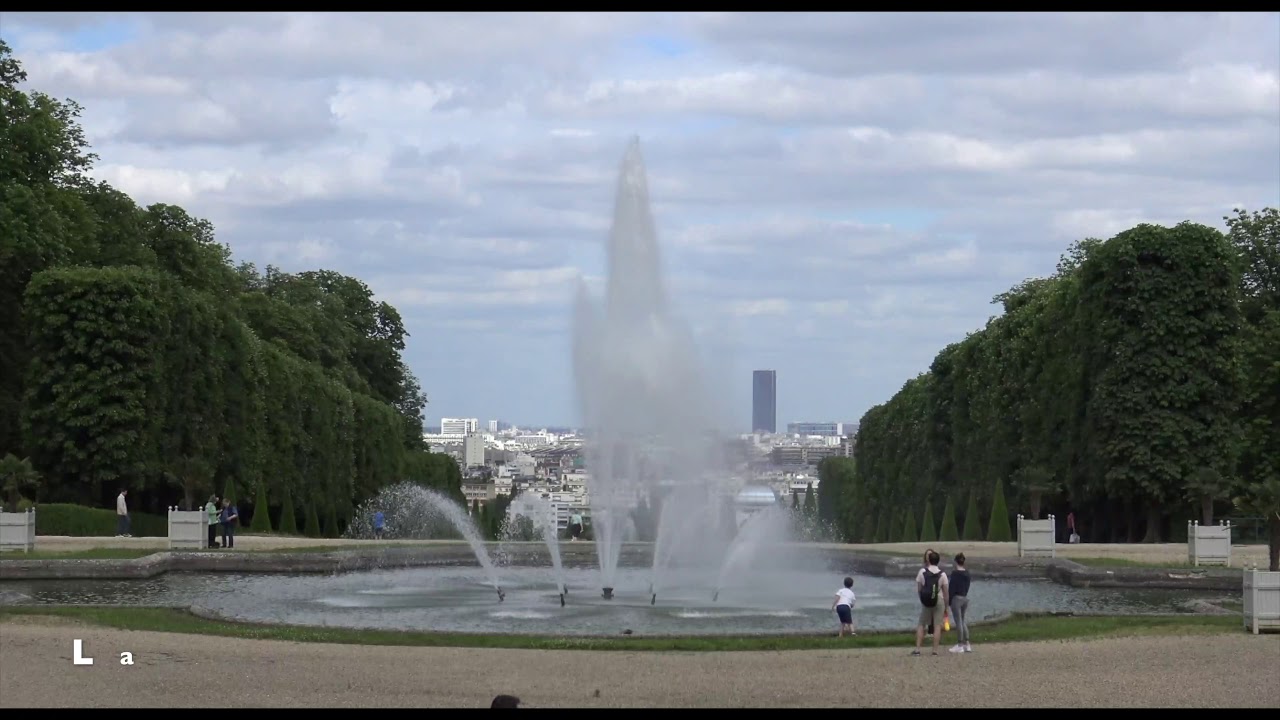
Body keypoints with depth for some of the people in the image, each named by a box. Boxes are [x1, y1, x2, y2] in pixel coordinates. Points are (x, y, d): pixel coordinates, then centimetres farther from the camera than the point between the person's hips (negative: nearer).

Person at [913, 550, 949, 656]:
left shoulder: (922, 572, -5)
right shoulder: (942, 574, -5)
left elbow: (918, 589, -1)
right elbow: (945, 592, -2)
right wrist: (946, 607, 8)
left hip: (926, 602, 0)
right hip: (939, 601, 0)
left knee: (921, 625, 10)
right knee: (937, 625, 3)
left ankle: (917, 649, 2)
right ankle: (935, 650, -1)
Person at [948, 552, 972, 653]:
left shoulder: (955, 573, -15)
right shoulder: (967, 573, 6)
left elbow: (951, 588, -14)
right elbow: (967, 586, 12)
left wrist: (949, 601, -8)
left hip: (956, 598, -7)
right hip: (965, 598, 7)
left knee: (958, 622, -1)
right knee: (963, 621, 16)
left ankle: (960, 645, 3)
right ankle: (967, 644, 15)